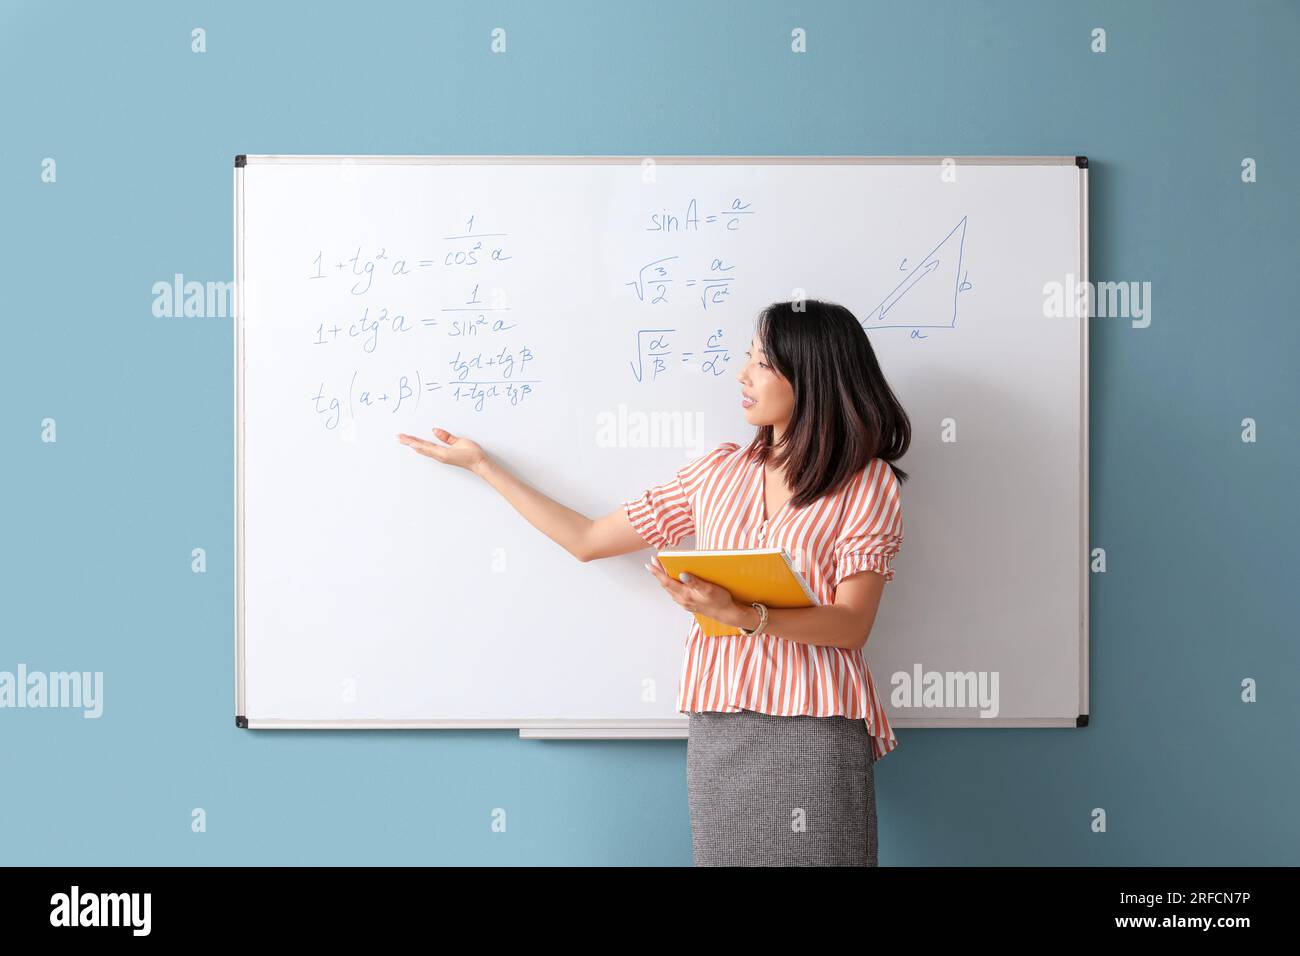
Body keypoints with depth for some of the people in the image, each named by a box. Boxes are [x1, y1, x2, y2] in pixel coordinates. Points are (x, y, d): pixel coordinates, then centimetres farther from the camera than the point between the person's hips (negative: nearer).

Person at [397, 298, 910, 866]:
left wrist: (740, 616, -26)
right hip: (717, 725, 4)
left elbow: (852, 626, -10)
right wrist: (480, 464, 16)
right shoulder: (719, 472, 10)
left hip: (815, 732, -4)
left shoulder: (868, 484, -2)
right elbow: (587, 540, 14)